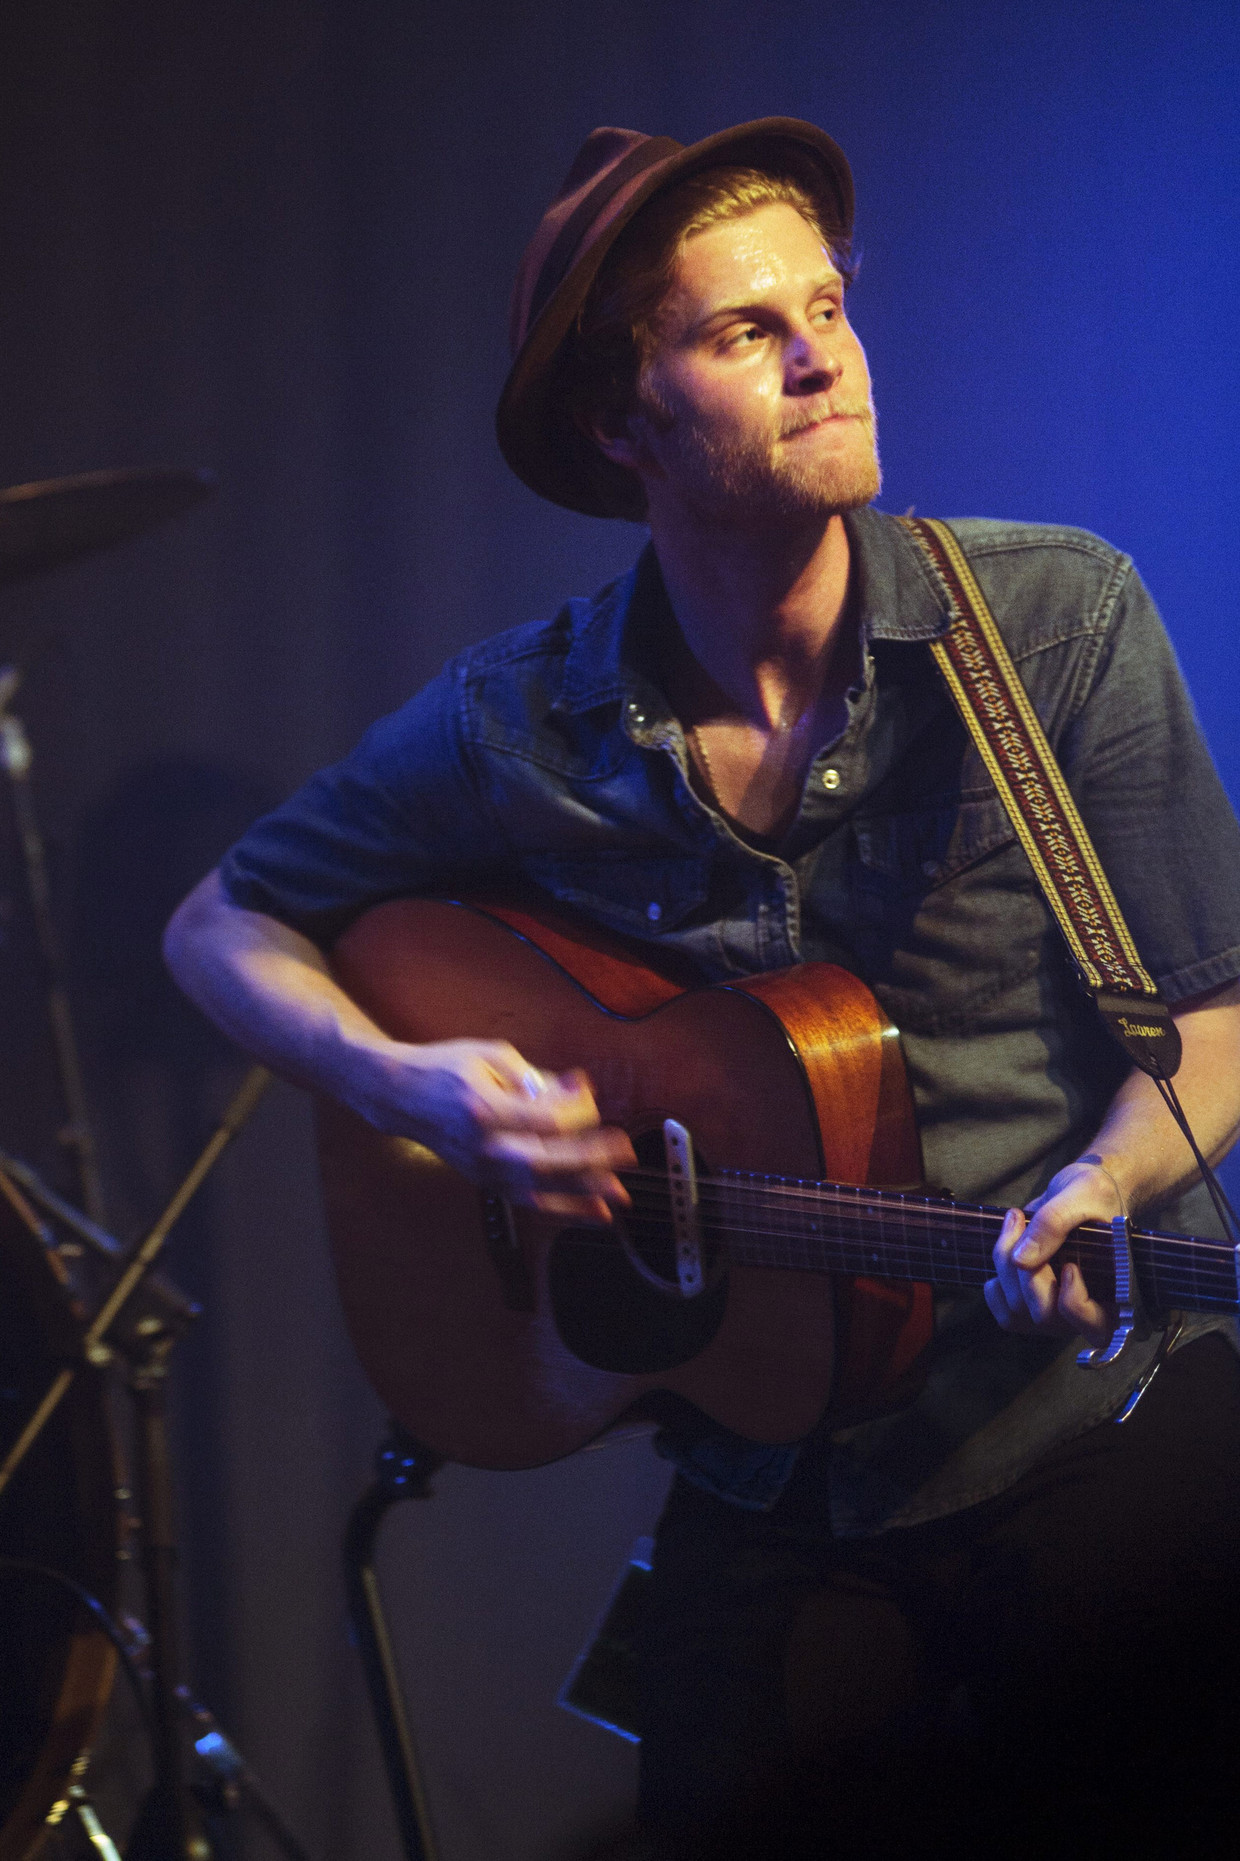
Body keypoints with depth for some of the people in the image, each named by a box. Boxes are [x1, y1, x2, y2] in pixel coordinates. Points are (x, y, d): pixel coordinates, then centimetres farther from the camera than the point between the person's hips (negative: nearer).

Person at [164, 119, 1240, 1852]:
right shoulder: (526, 726, -1)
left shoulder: (1057, 621, -5)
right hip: (782, 1493, 2)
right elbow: (225, 926, 13)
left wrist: (1096, 1195, -23)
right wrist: (408, 1087, -6)